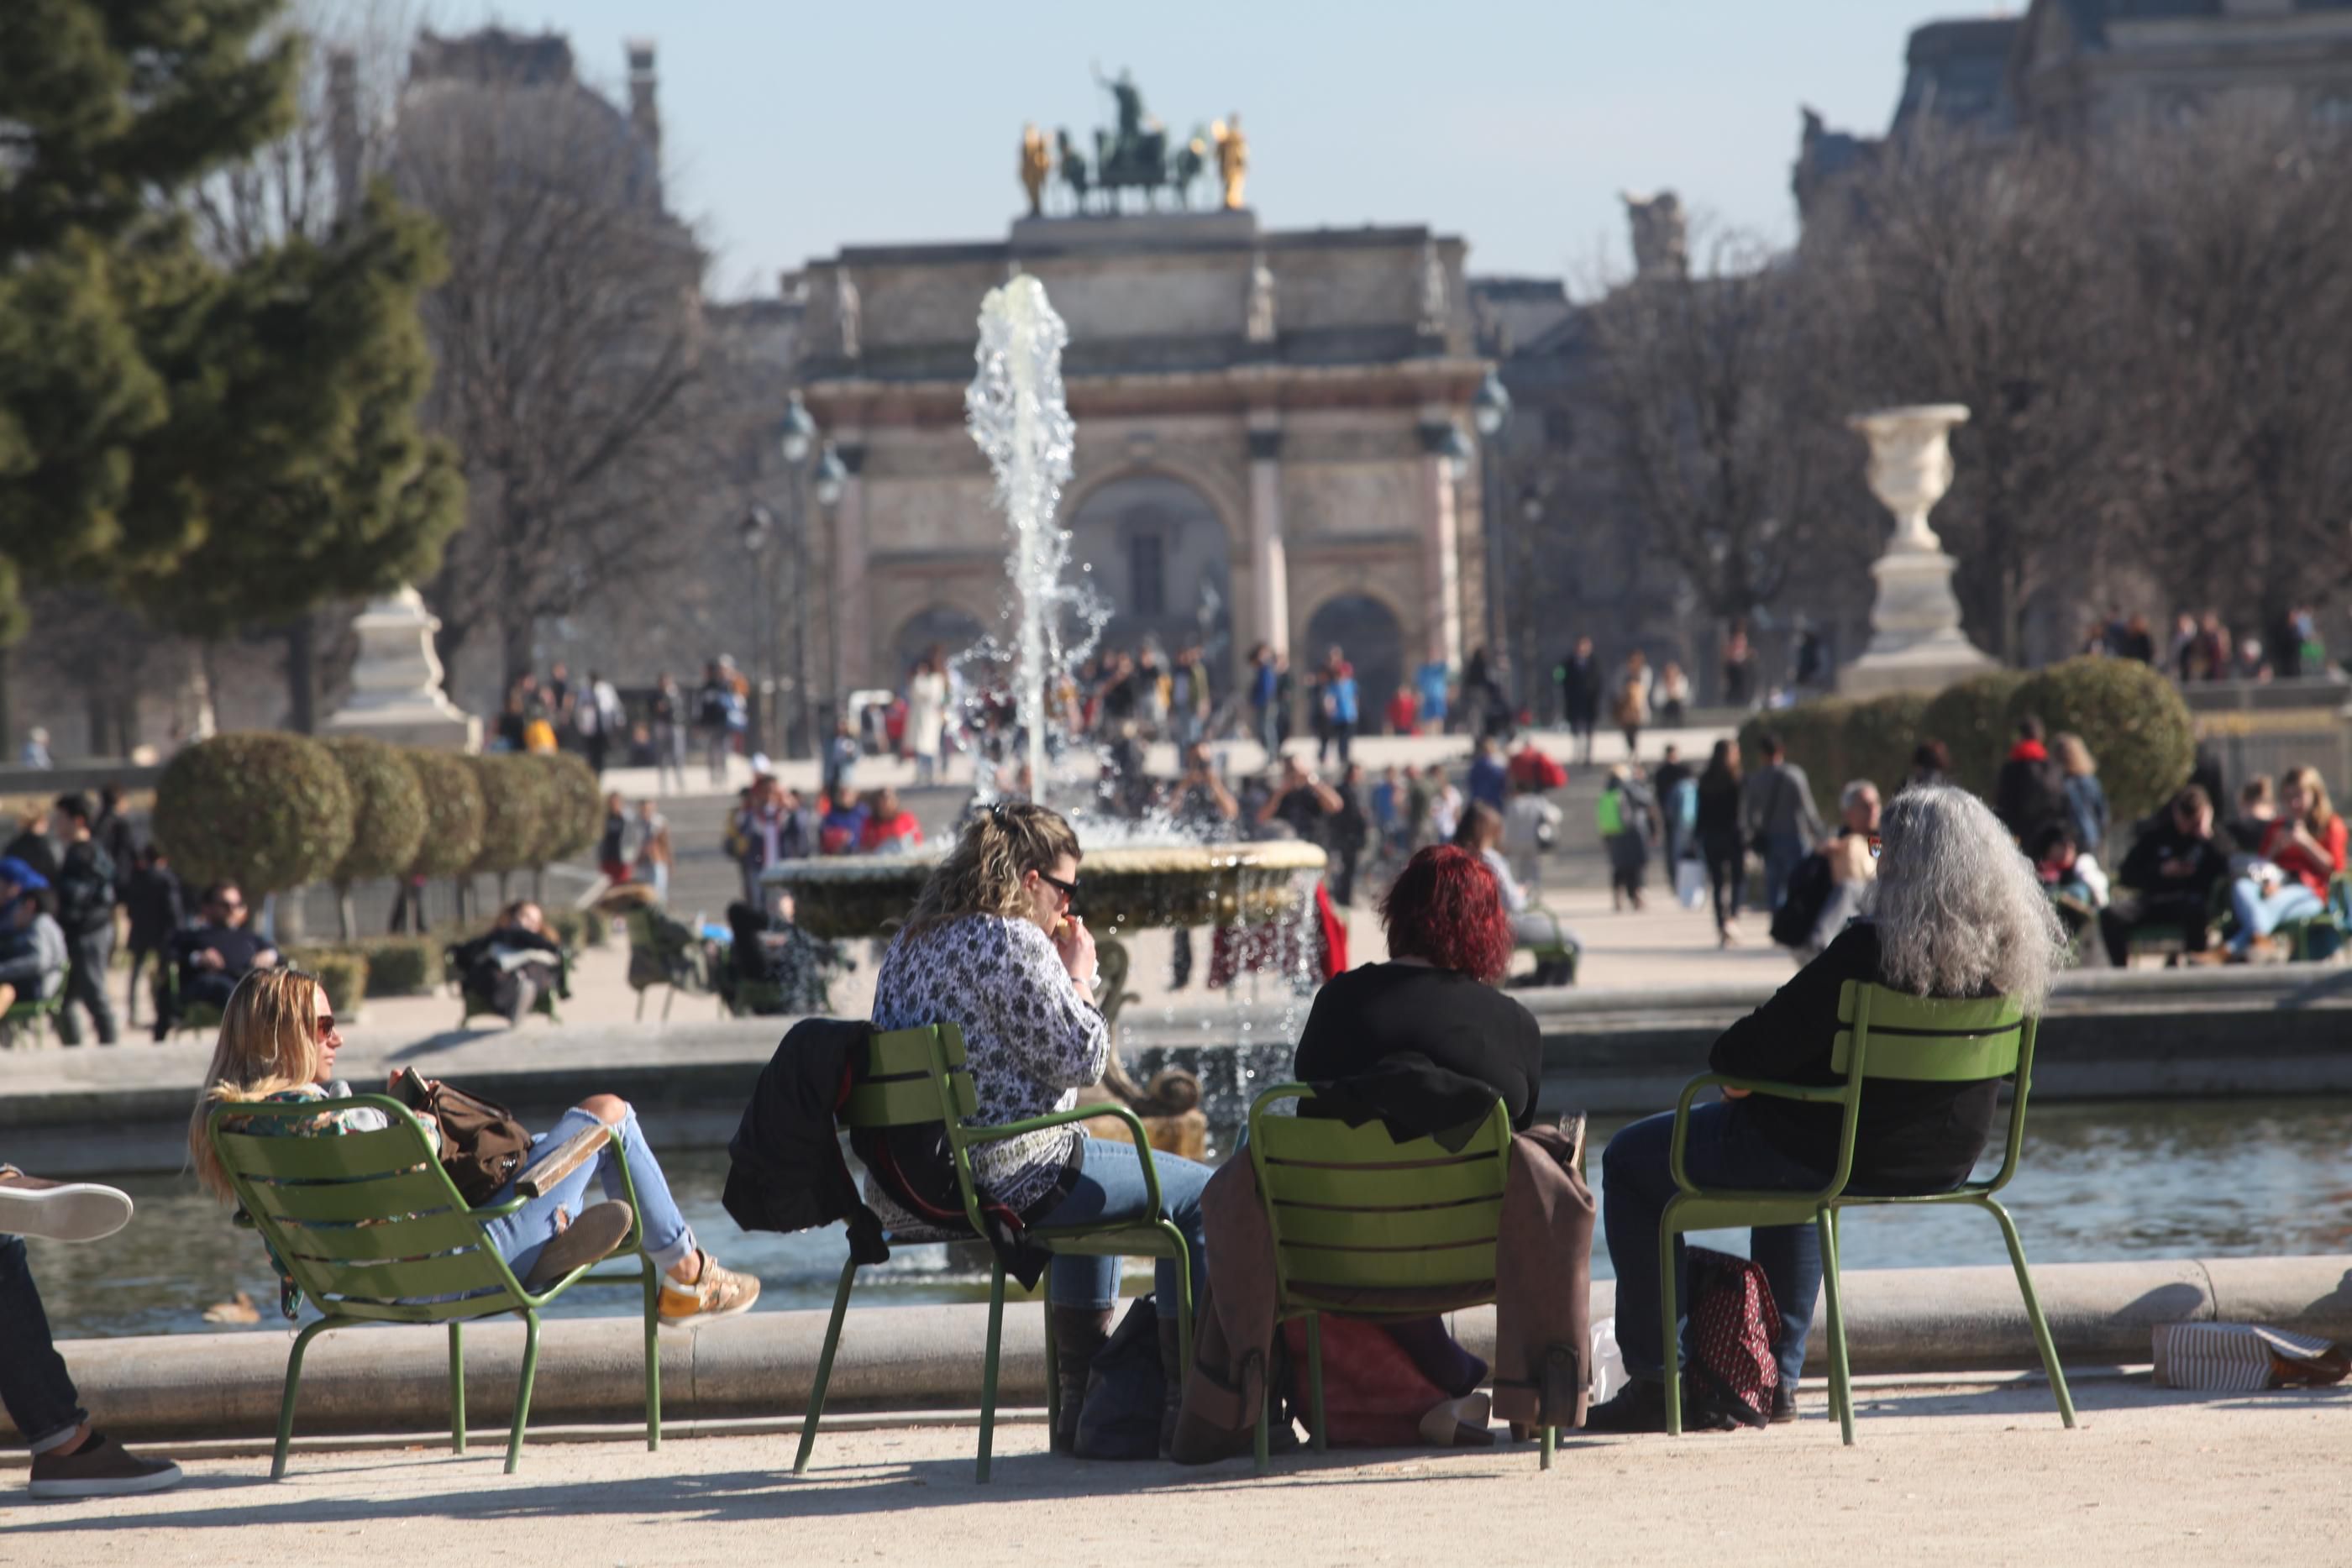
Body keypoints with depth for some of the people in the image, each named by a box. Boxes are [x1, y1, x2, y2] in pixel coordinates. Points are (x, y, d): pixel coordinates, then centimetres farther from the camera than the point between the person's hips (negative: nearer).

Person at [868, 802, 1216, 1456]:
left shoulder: (910, 942, 14)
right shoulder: (1013, 943, -15)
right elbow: (1081, 1058, -14)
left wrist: (1063, 970, 17)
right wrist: (1080, 976, 2)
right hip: (1007, 1174, -10)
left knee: (1091, 1187, 37)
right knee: (1197, 1192, 2)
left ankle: (1083, 1407, 35)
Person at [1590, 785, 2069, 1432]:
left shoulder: (1873, 948, -26)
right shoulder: (2011, 950, -4)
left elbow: (1759, 1048, -21)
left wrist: (1729, 1060, 3)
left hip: (1842, 1154, -8)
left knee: (1632, 1160, 13)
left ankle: (1653, 1382, 15)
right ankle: (1777, 1377, 42)